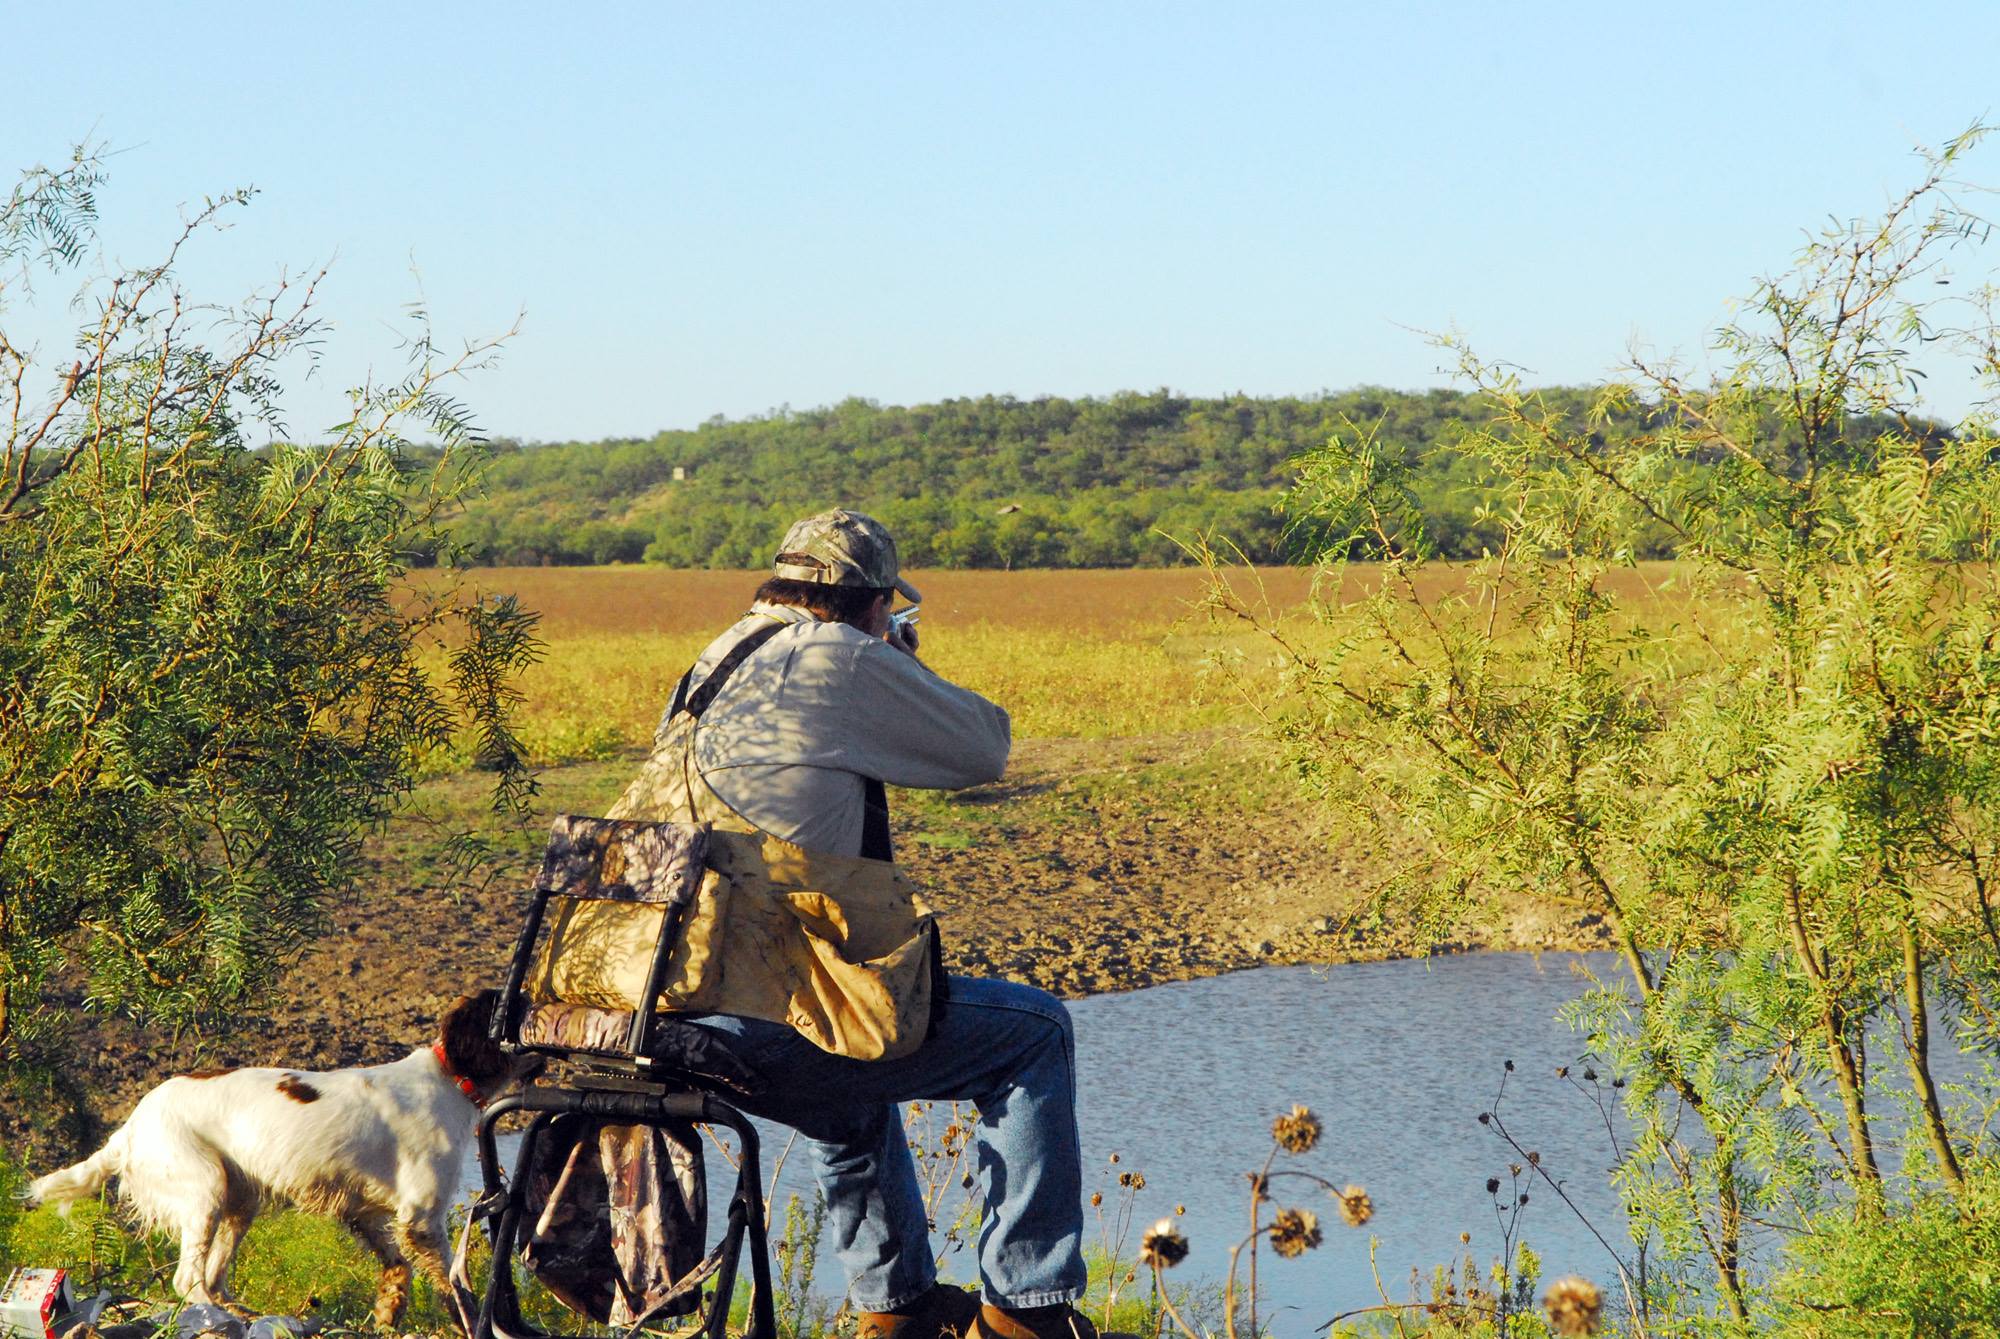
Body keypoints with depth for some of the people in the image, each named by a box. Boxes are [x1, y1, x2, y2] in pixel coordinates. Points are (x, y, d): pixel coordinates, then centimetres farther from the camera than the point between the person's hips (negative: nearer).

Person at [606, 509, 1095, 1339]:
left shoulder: (713, 668, 18)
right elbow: (985, 748, 4)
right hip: (777, 1022, -9)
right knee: (1036, 1035, 6)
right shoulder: (839, 659, -7)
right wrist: (904, 665, 21)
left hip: (676, 1019, 9)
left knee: (855, 1084, 39)